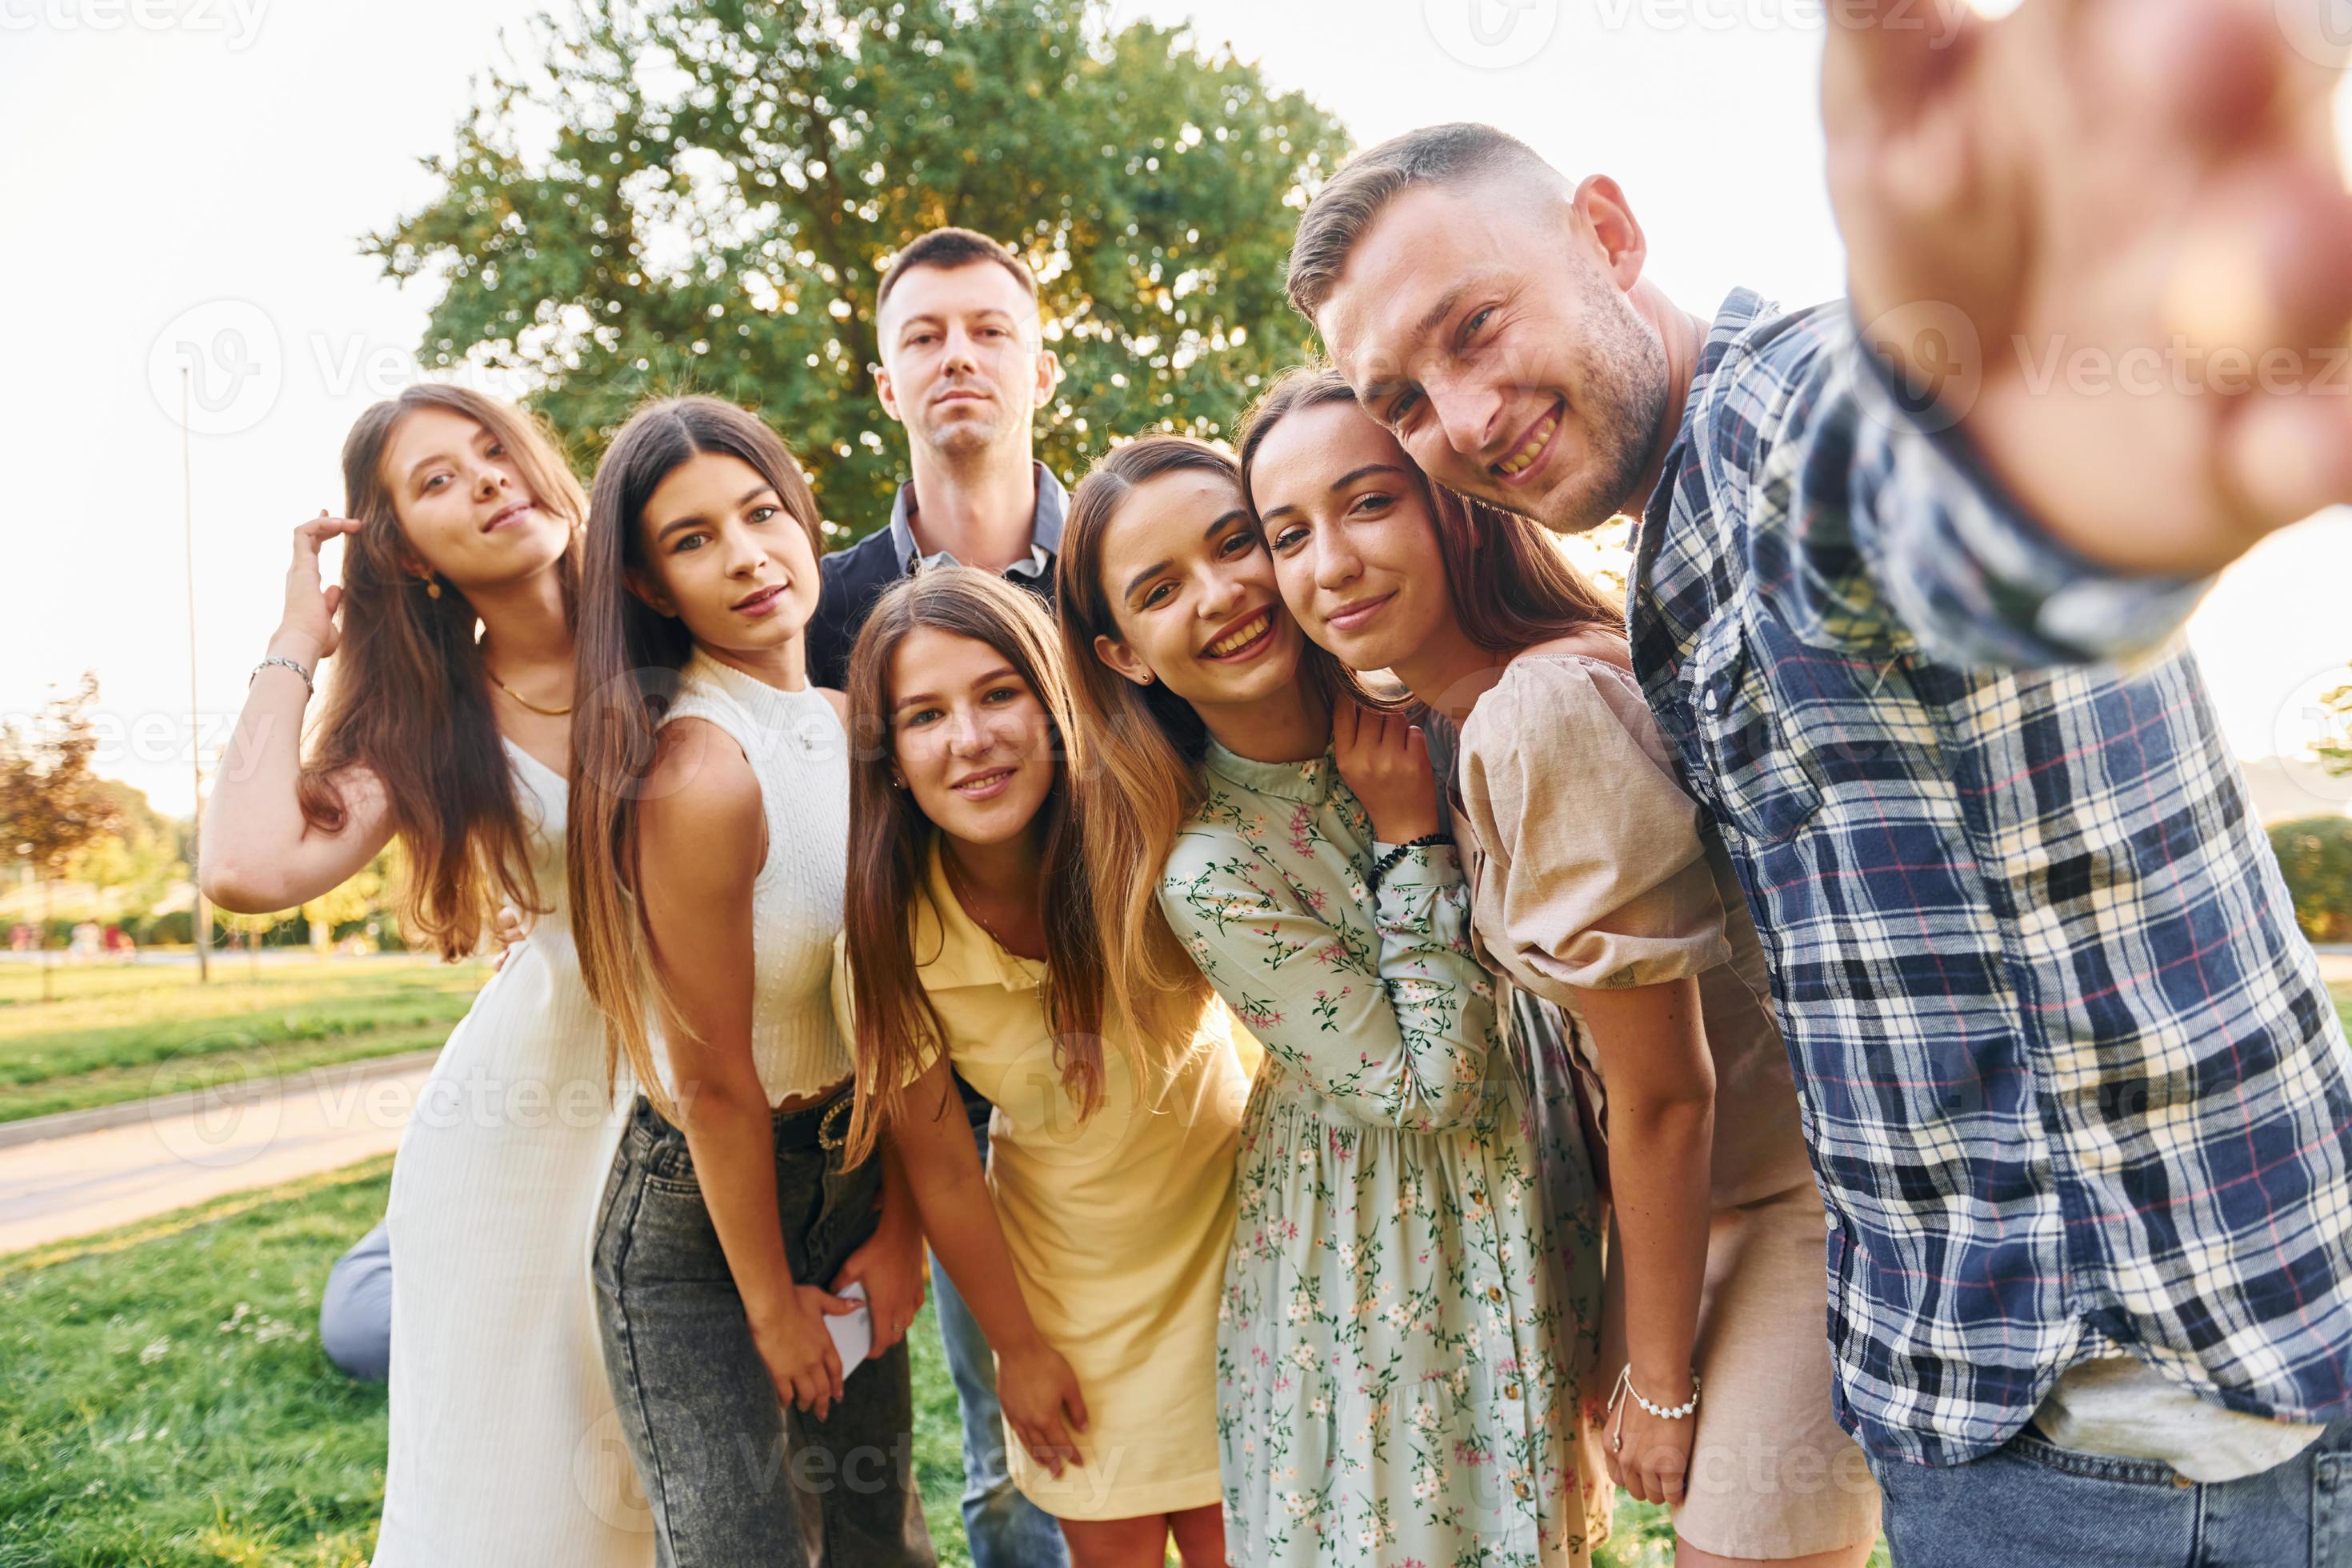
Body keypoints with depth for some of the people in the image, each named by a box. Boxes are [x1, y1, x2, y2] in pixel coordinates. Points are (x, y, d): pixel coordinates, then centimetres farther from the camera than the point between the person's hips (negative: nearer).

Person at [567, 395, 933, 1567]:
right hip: (697, 1219, -7)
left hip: (852, 1184, 7)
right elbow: (717, 1086, -19)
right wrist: (772, 1305, -8)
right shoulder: (698, 776, -26)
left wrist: (900, 1225, 0)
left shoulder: (855, 726, -3)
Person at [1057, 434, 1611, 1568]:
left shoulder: (1408, 697, -10)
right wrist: (1409, 840, -23)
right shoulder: (1206, 873, -24)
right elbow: (1427, 1084, -20)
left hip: (1540, 1199, 5)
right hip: (1387, 1250, -4)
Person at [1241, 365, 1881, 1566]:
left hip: (1796, 1206, -9)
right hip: (1707, 1190, 9)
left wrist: (1658, 1380, -10)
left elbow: (1665, 1095, -22)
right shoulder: (1457, 720, 2)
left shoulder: (1546, 711, -28)